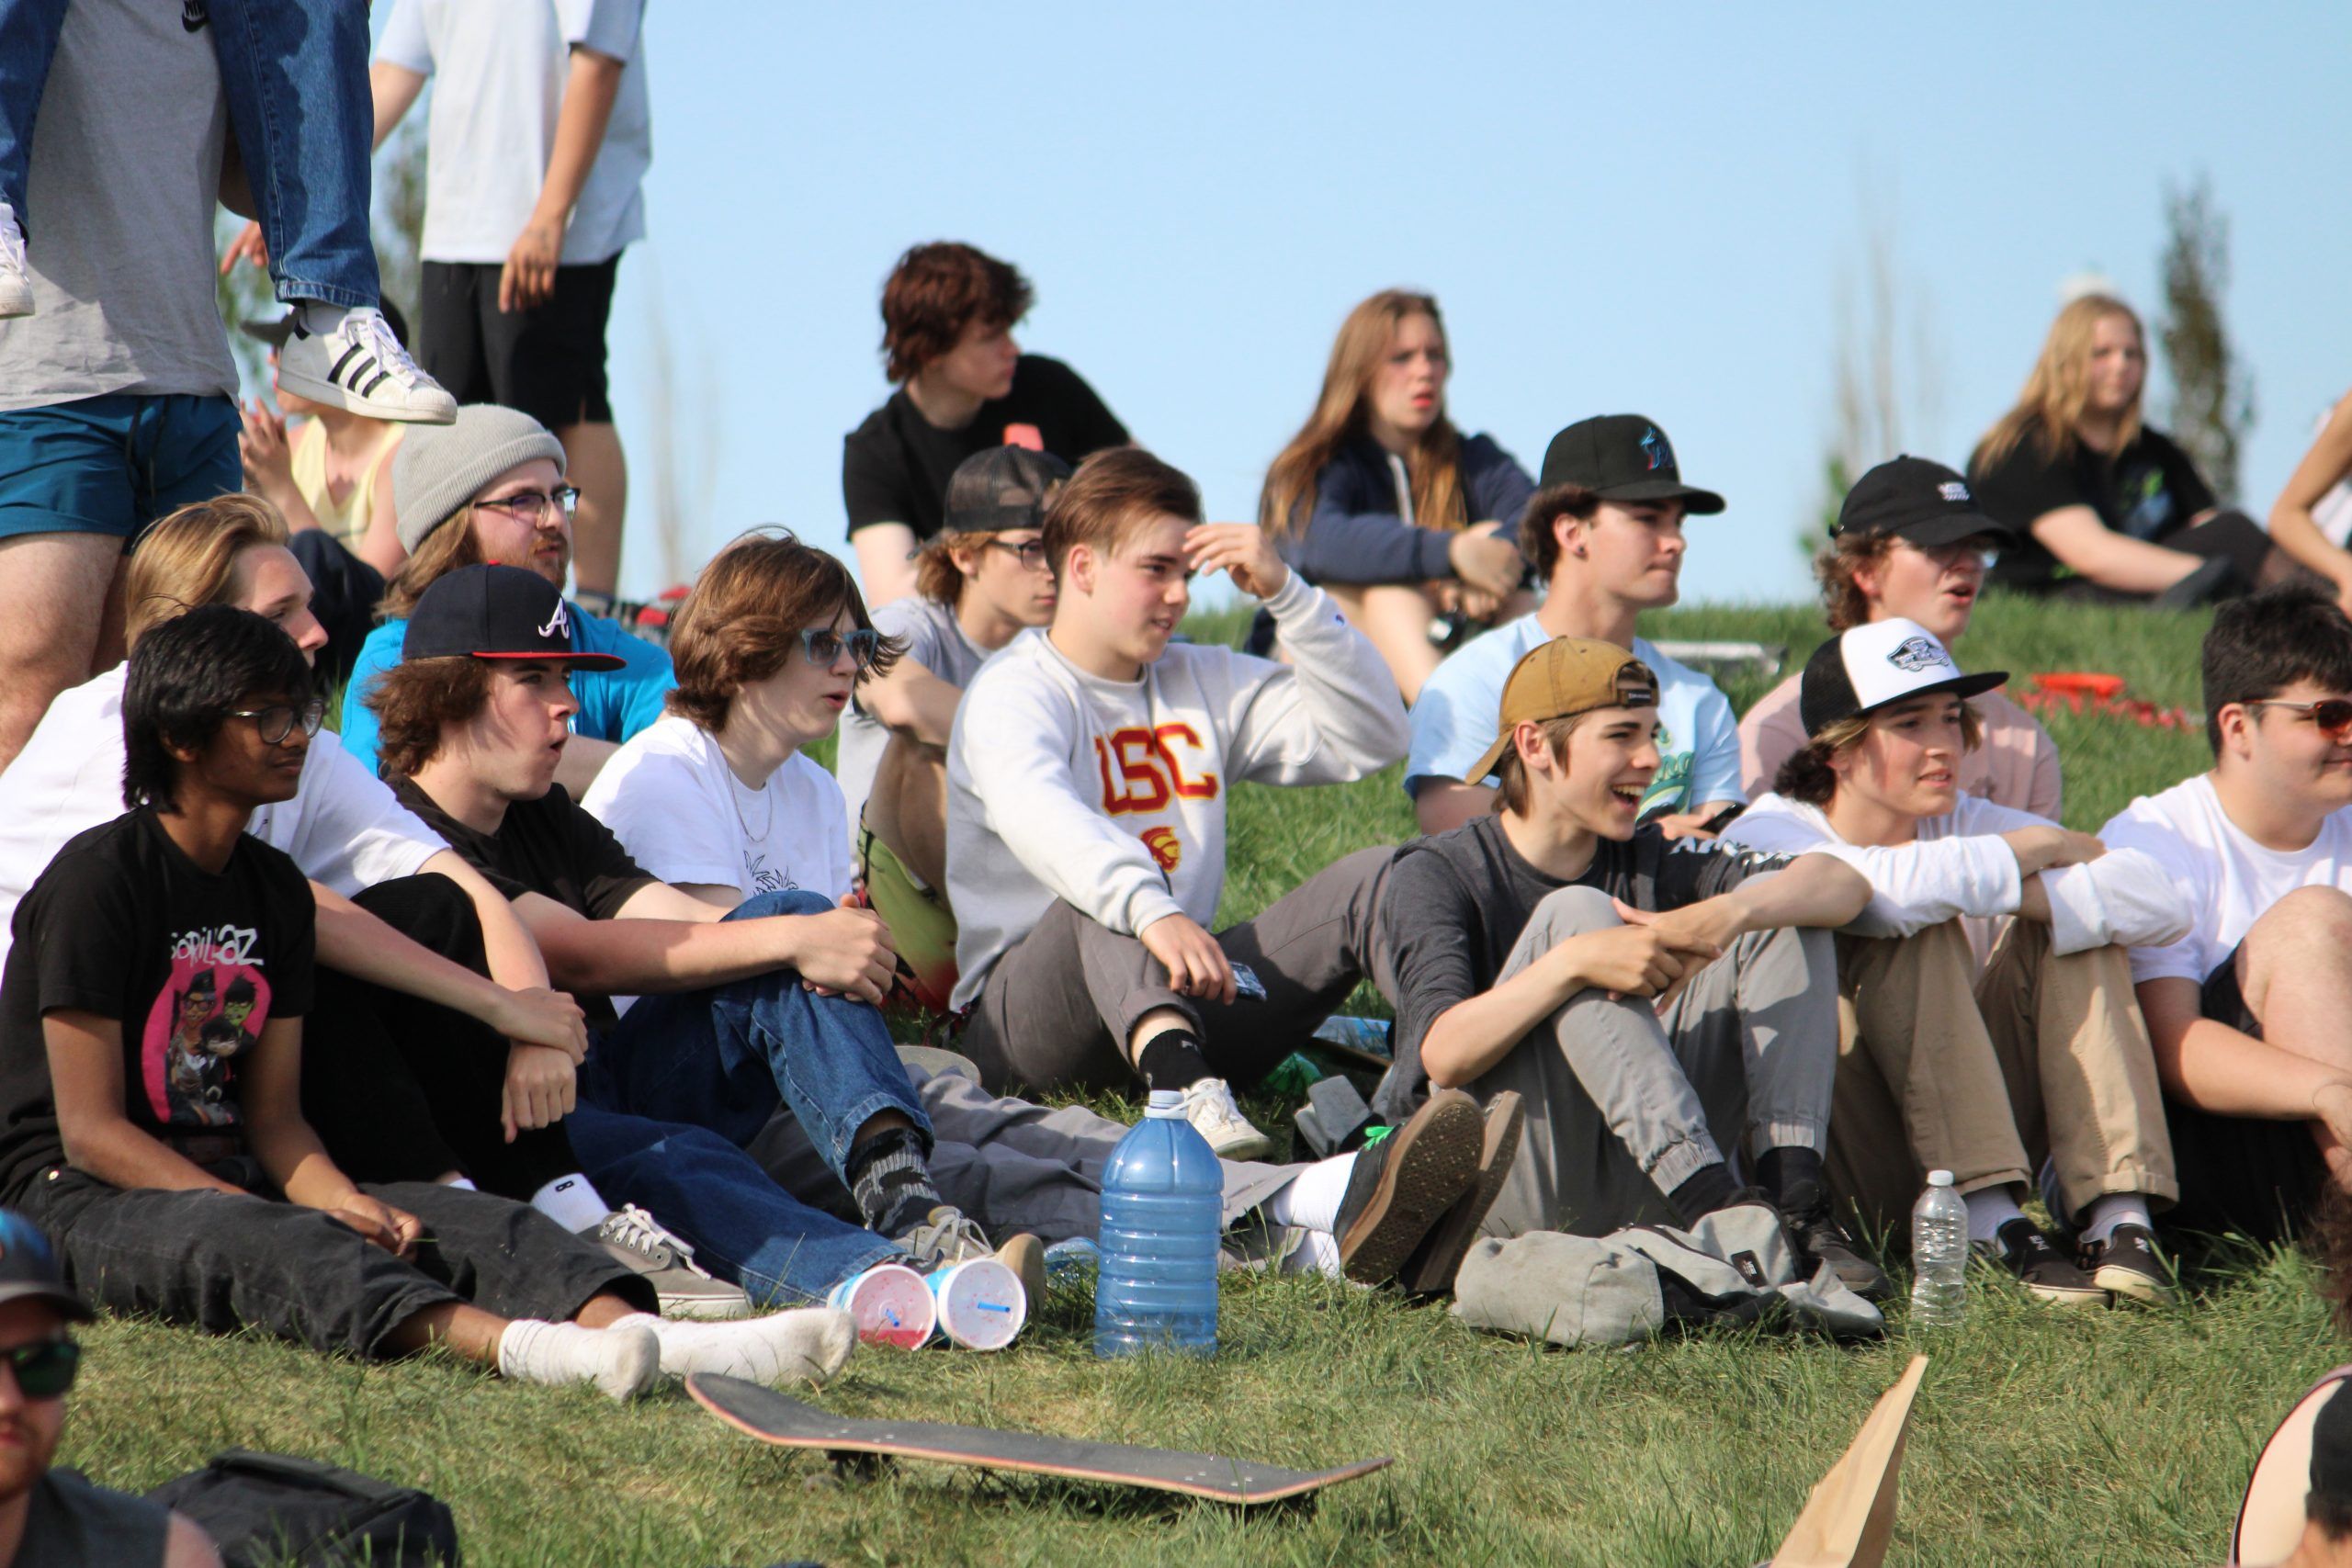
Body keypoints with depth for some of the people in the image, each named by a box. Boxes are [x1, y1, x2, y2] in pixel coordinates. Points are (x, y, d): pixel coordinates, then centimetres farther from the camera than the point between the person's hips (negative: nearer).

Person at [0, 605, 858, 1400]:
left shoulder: (274, 888, 13)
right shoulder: (99, 877, -9)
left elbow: (273, 1116, 10)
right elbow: (90, 1130, -14)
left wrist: (340, 1198, -12)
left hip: (231, 1181, 7)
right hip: (81, 1199, -7)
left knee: (473, 1220, -18)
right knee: (255, 1244, -39)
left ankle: (641, 1333, -48)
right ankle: (515, 1344, -65)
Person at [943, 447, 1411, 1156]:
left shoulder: (1205, 684, 18)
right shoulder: (1015, 691, -5)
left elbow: (1369, 736, 10)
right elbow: (1035, 814, -29)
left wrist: (1286, 593, 0)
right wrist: (1151, 912, -48)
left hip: (1183, 993, 6)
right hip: (1026, 1012, -6)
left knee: (1374, 878, -11)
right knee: (1102, 905, -38)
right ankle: (1184, 1090, -65)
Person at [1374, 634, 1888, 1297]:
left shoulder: (1648, 862, 12)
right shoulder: (1440, 875, -2)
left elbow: (1845, 885, 0)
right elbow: (1444, 1057, -19)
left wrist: (1725, 914, -20)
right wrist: (1575, 962, -33)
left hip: (1640, 1193, 5)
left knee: (1778, 904, -1)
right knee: (1576, 913, -22)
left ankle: (1795, 1196, -21)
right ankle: (1715, 1210, -36)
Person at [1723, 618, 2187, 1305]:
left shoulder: (1960, 823, 6)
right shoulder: (1766, 837, -9)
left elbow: (2155, 901, -8)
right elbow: (1885, 888, -33)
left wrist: (2017, 895, -22)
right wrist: (2033, 849, -17)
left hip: (1954, 1150, 6)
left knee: (2076, 916, -8)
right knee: (1921, 933, -23)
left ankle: (2118, 1218, -23)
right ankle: (1990, 1226, -34)